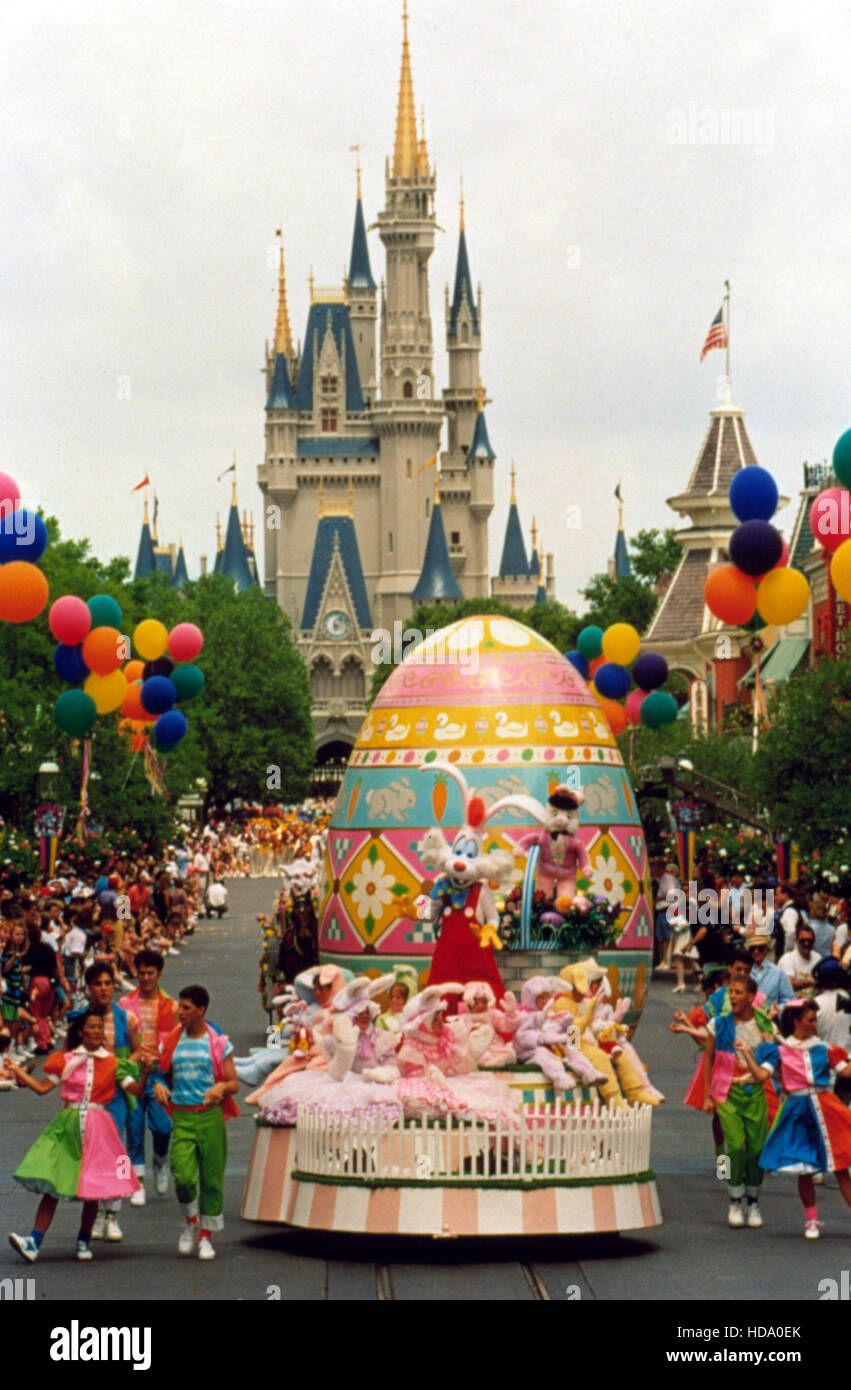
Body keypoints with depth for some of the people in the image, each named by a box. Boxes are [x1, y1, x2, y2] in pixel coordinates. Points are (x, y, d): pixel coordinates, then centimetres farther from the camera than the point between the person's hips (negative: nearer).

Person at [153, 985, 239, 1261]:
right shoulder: (172, 1043, 10)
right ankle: (190, 1220, 17)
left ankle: (206, 1236, 16)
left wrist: (221, 1086, -19)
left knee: (211, 1177, 2)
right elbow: (164, 1076, 18)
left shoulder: (219, 1044, 2)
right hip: (182, 1117, 1)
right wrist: (158, 1086, -5)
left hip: (210, 1116, -1)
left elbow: (234, 1084, 3)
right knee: (184, 1177, -13)